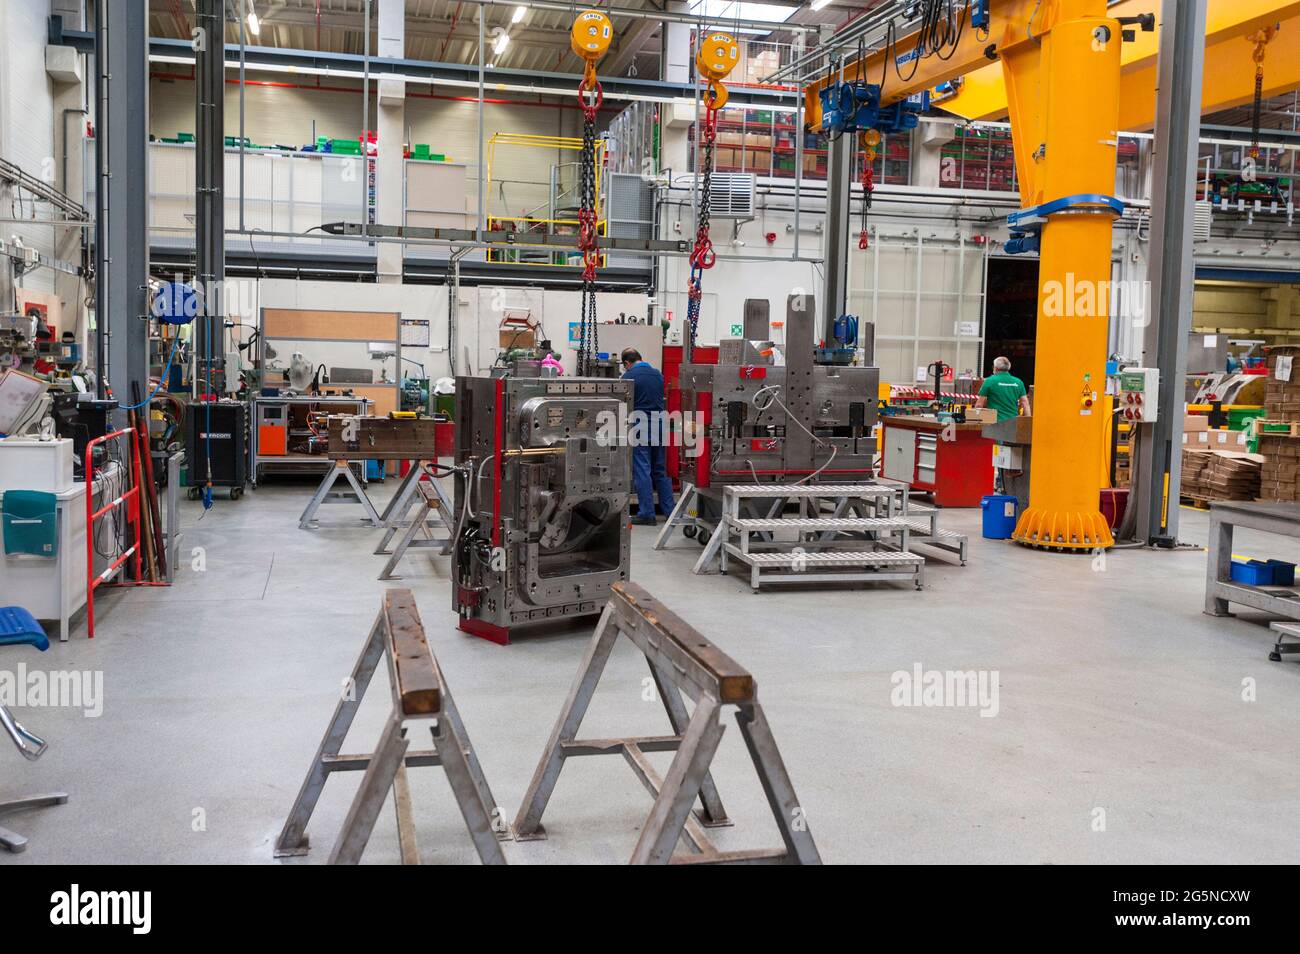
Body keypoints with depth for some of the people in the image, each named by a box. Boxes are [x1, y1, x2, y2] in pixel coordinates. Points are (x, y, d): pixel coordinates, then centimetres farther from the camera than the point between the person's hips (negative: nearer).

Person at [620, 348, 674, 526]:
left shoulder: (629, 376, -7)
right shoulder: (658, 375, 10)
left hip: (639, 427, -5)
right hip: (659, 425, 6)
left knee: (642, 471, -2)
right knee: (661, 471, 13)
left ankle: (647, 514, -2)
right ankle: (670, 510, 14)